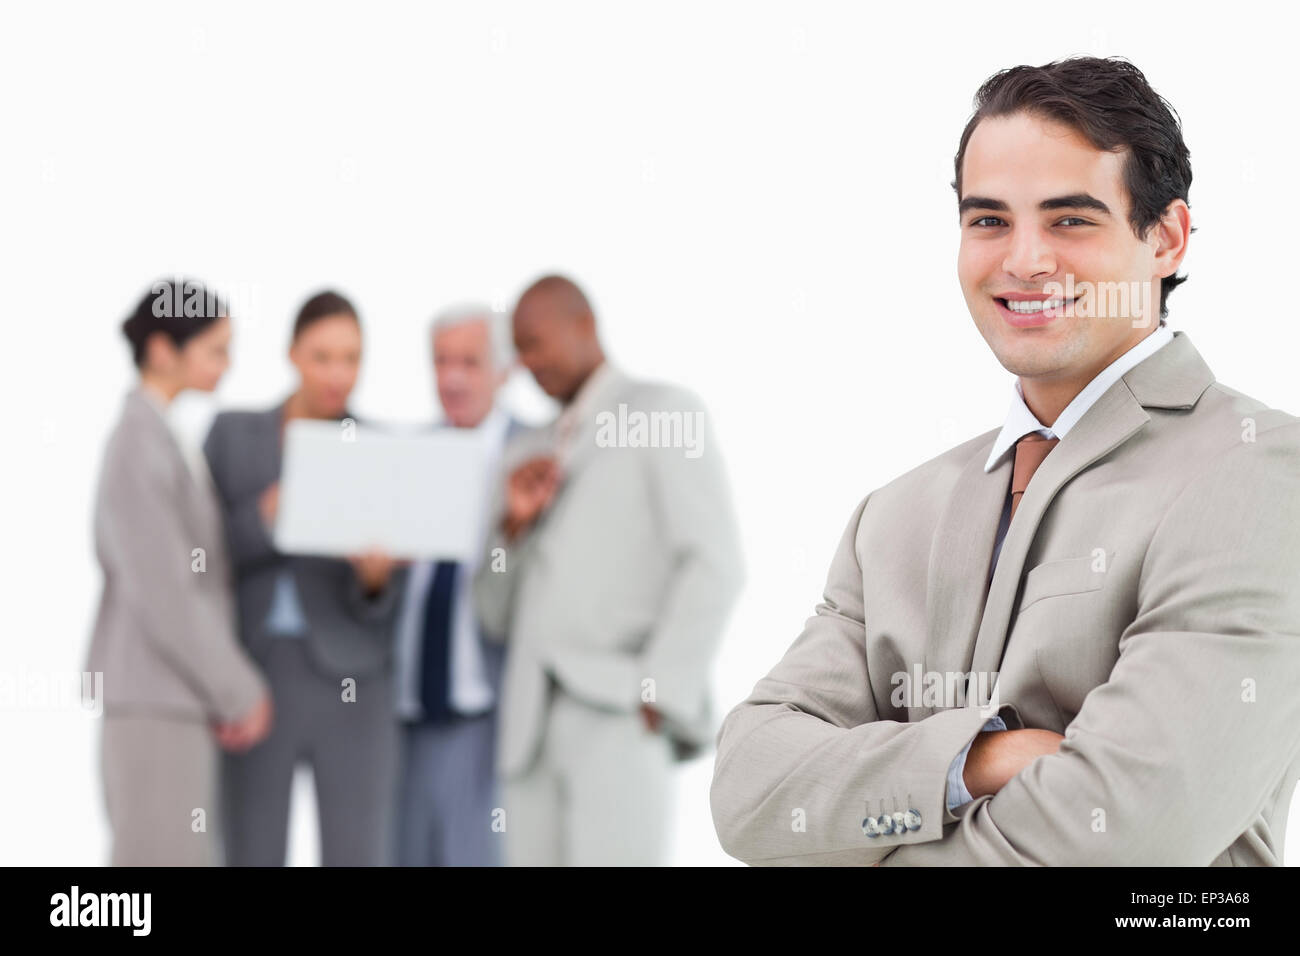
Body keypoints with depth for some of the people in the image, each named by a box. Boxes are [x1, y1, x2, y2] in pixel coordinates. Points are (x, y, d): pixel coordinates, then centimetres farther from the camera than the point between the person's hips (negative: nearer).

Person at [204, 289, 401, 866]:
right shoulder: (231, 433, 5)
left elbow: (373, 605, 2)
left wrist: (375, 577, -22)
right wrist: (268, 515, -19)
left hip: (350, 686, 0)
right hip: (254, 680, 0)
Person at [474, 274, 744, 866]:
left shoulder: (666, 414, 4)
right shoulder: (531, 455, 25)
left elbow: (715, 565, -7)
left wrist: (654, 695, -15)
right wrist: (515, 522, 2)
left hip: (623, 712, -7)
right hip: (532, 724, 7)